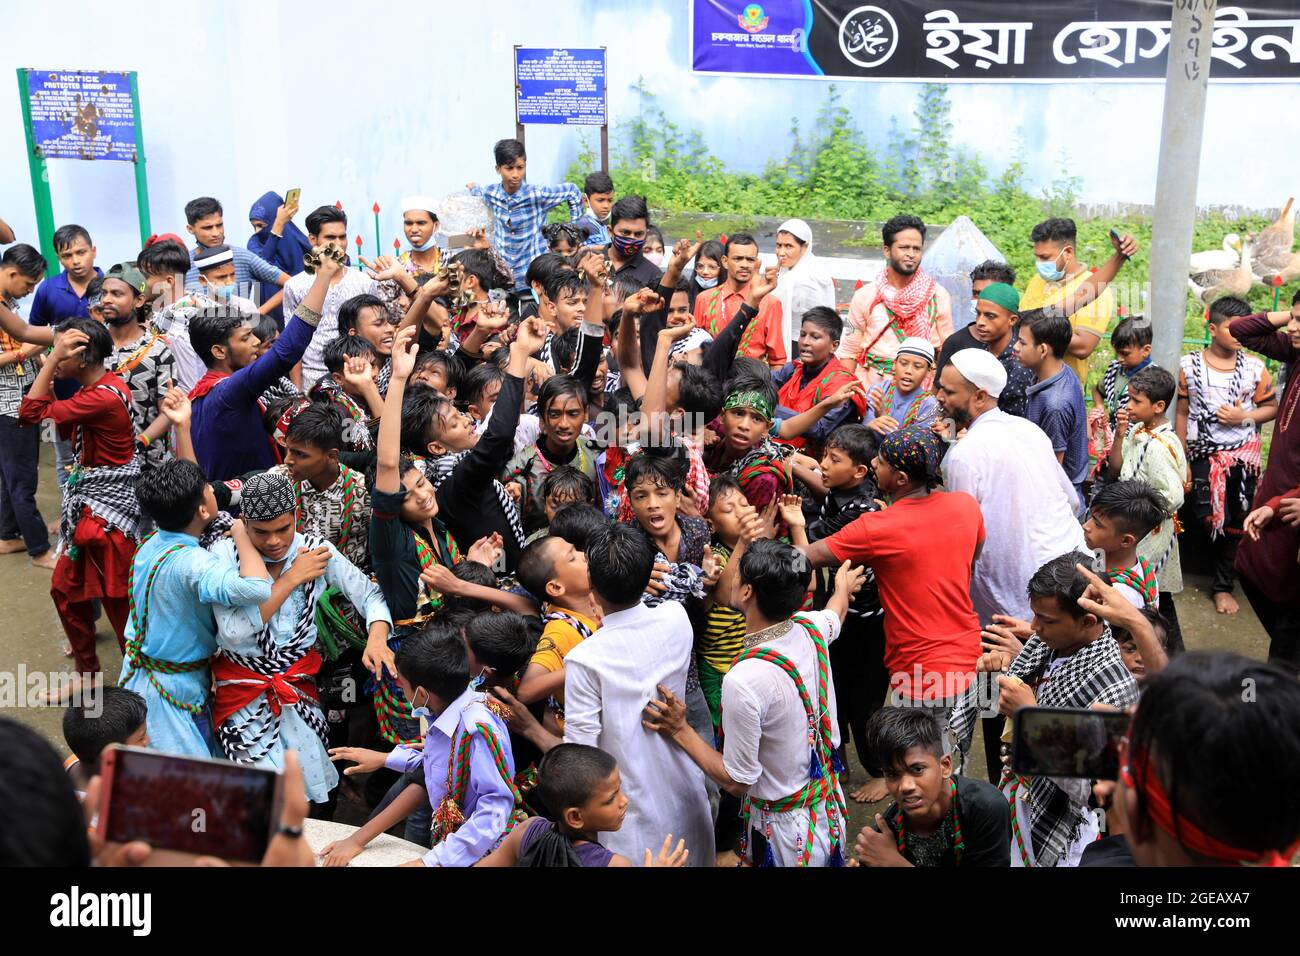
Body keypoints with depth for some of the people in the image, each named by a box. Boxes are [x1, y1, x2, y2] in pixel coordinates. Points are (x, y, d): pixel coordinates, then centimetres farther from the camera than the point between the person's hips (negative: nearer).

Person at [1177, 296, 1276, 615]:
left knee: (1235, 522, 7)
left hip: (1243, 456, 1)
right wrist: (1181, 460, -1)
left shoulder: (1255, 368, -3)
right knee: (1206, 519, 1)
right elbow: (1182, 413, 0)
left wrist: (1243, 416, -14)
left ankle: (1224, 584, 20)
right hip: (1203, 456, -1)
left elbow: (1271, 408, 6)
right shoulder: (1189, 366, -4)